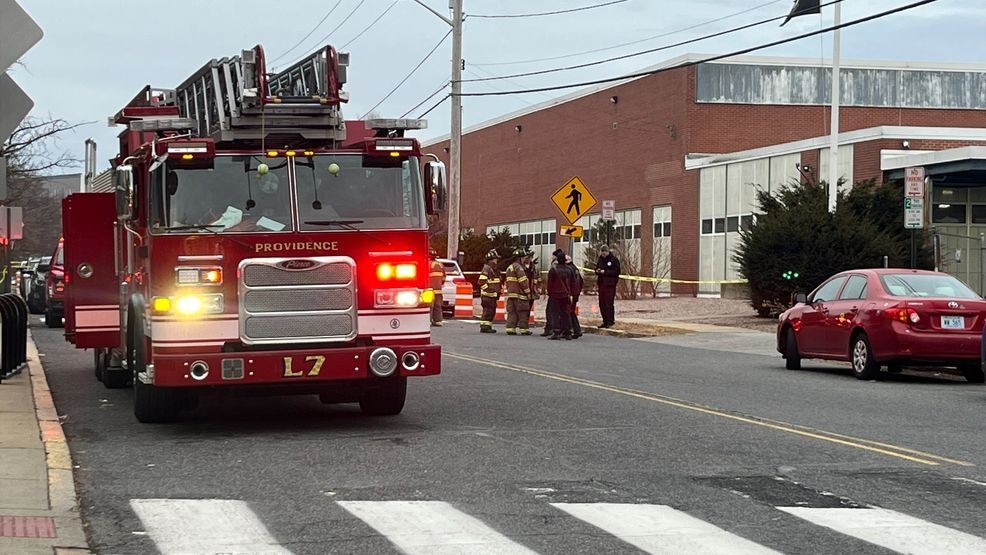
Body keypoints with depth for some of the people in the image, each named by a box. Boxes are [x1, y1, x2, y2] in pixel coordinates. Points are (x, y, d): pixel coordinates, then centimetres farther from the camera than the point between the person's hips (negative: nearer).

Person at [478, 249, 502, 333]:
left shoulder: (494, 269, 19)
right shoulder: (486, 269, -13)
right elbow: (482, 281, -21)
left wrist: (498, 292, 21)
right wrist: (489, 290, -22)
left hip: (493, 295, 10)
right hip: (487, 295, -10)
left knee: (492, 311, 11)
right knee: (488, 311, -12)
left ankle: (488, 327, 17)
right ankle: (484, 327, -11)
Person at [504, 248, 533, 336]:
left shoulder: (510, 267, 19)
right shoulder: (519, 267, -12)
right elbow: (523, 281, -16)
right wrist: (528, 292, -10)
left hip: (510, 294, 9)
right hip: (520, 295, -9)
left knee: (511, 312, 6)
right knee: (523, 313, -3)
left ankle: (510, 329, 2)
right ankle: (524, 329, -2)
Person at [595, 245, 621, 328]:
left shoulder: (614, 260, -6)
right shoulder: (600, 259, 14)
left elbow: (616, 272, -12)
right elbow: (597, 269, 26)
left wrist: (605, 272, -16)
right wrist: (597, 271, 1)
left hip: (610, 284, -7)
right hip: (601, 283, 7)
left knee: (609, 303, -8)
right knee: (602, 303, 7)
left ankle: (610, 321, -3)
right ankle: (605, 321, 14)